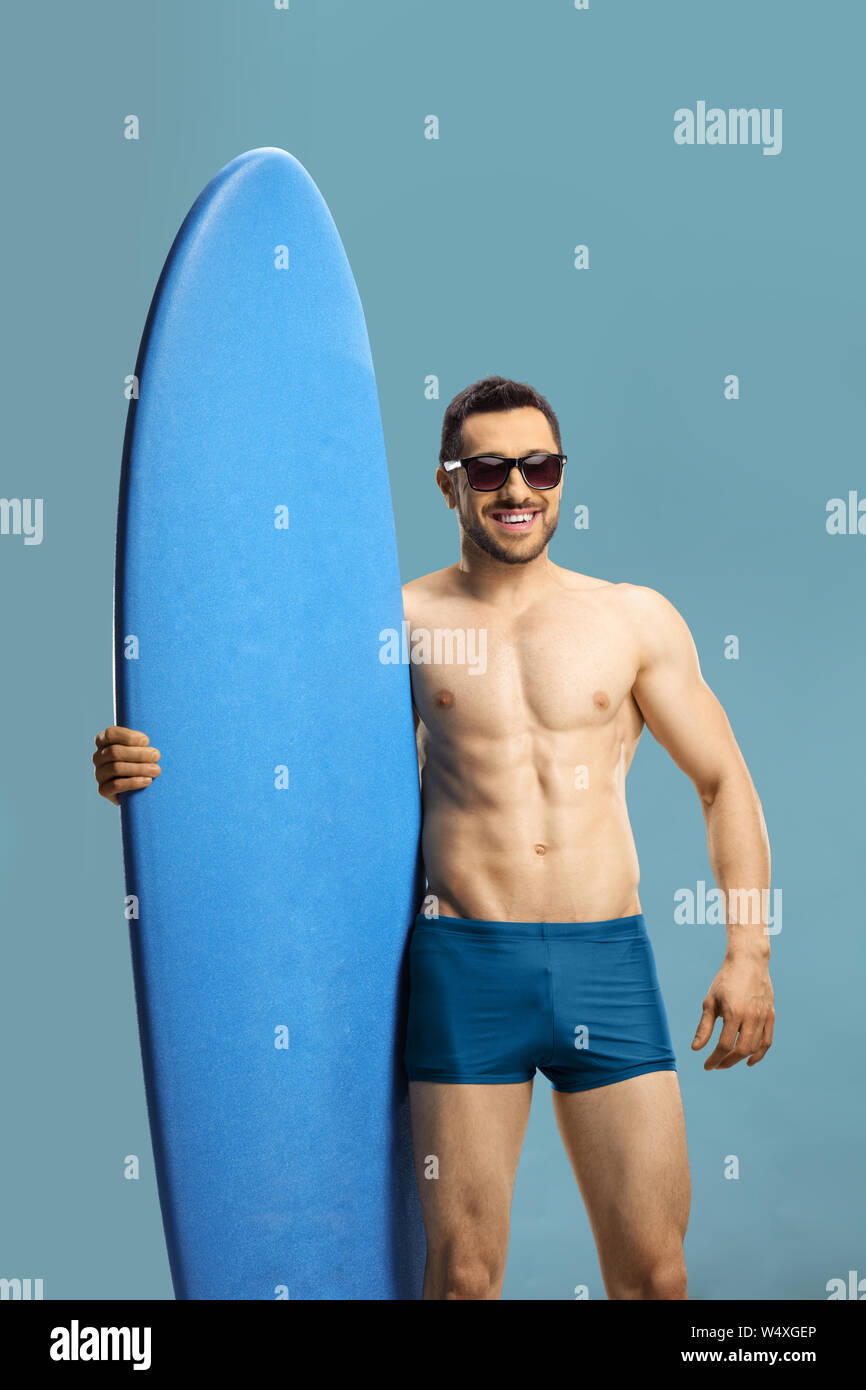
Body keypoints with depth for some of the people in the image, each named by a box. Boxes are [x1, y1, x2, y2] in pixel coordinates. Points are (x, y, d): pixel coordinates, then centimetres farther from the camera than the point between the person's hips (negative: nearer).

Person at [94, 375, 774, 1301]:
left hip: (608, 961, 1)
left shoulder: (635, 619, 7)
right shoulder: (399, 621, 4)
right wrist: (151, 764, -9)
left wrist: (748, 951, 3)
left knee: (652, 1269, 6)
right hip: (465, 961, -1)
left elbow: (725, 784, 12)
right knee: (462, 1268, 5)